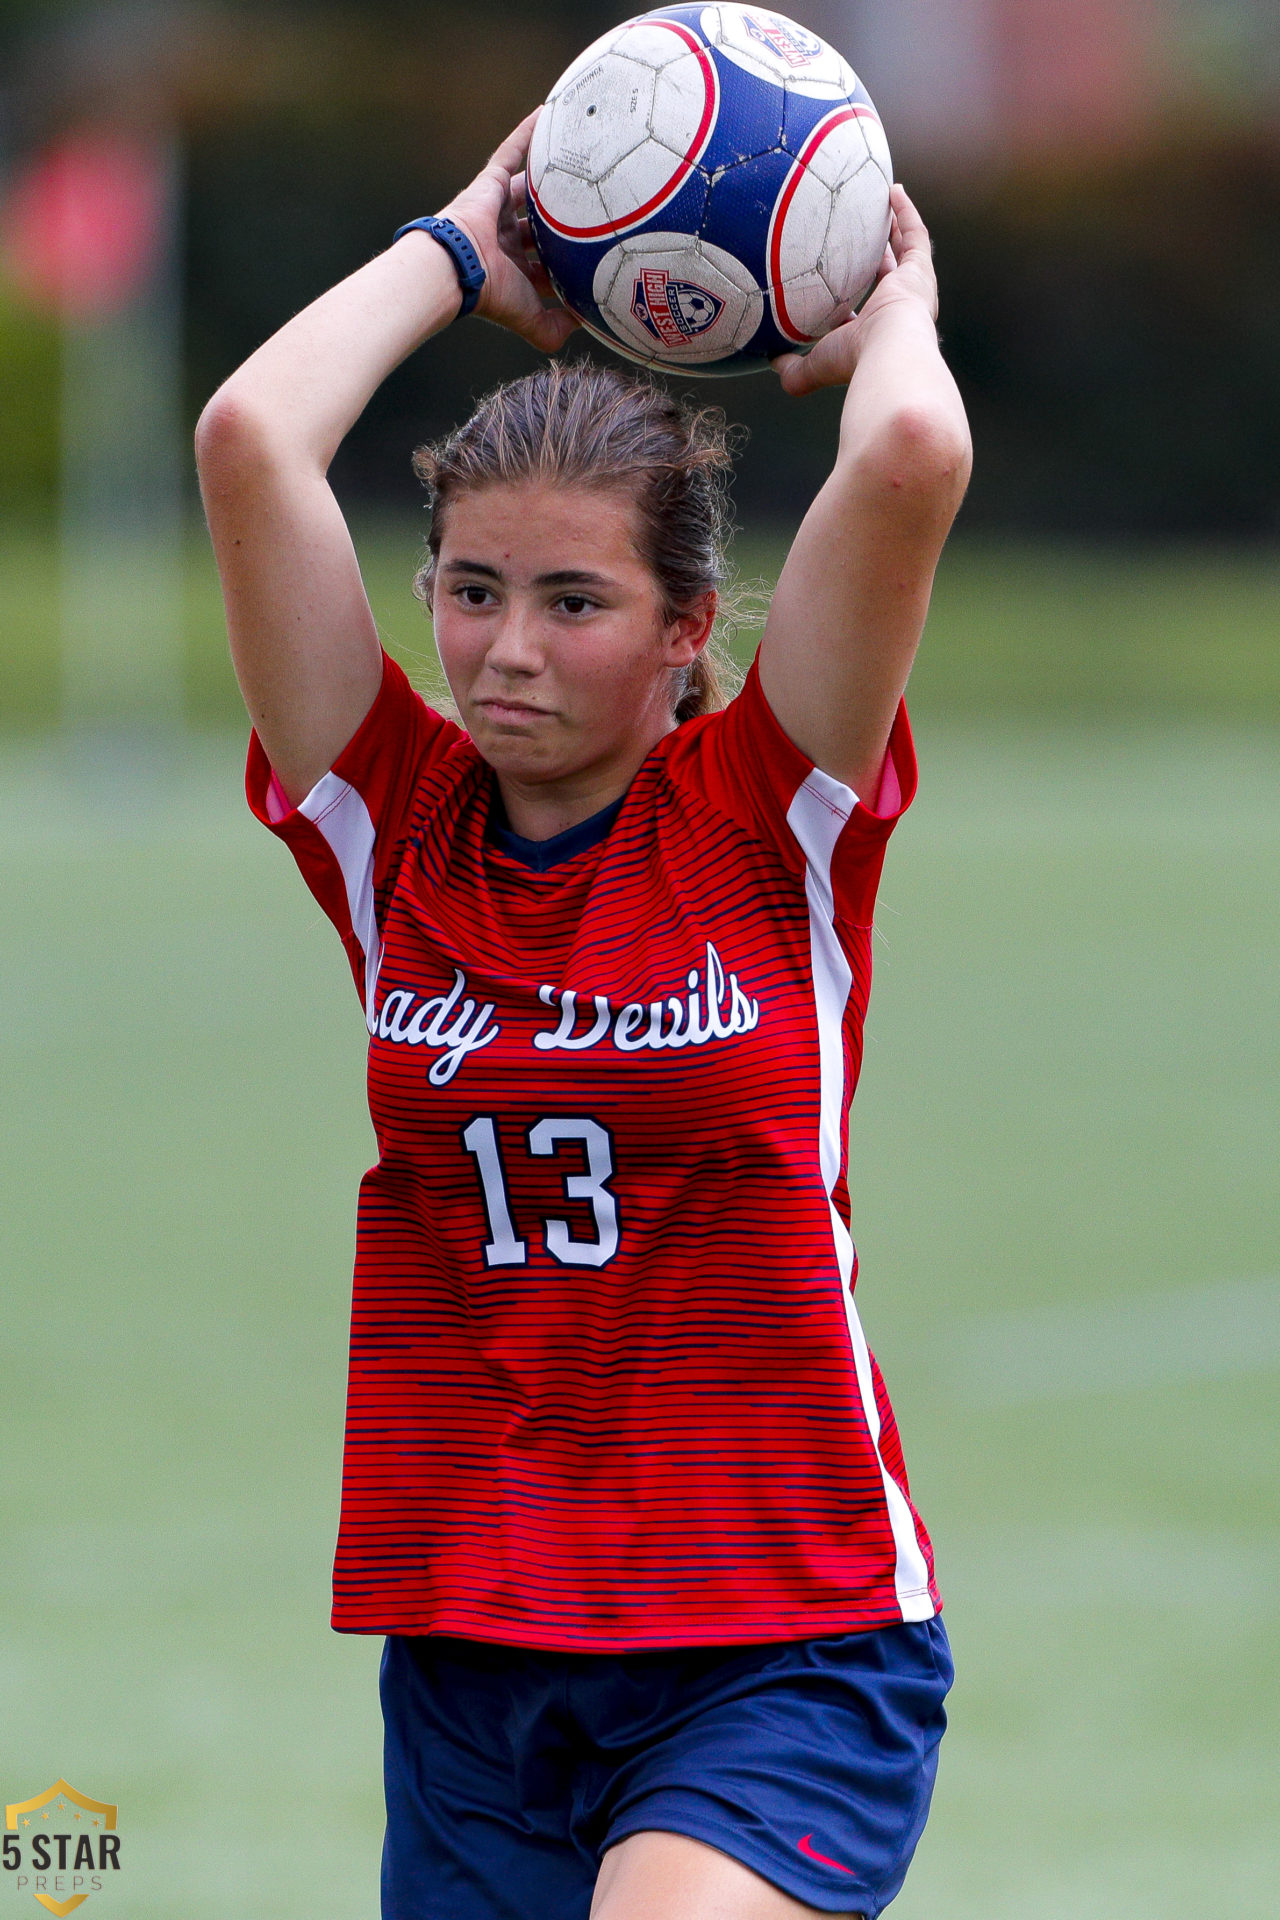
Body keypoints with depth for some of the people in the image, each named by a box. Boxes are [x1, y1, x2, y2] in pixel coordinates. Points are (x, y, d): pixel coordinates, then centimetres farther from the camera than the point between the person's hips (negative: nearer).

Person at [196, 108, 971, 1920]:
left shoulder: (770, 817, -3)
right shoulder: (390, 830, 3)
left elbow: (913, 459, -17)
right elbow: (250, 439, -5)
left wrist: (893, 312, 3)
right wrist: (463, 250, 8)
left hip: (783, 1650, -4)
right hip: (468, 1657, 4)